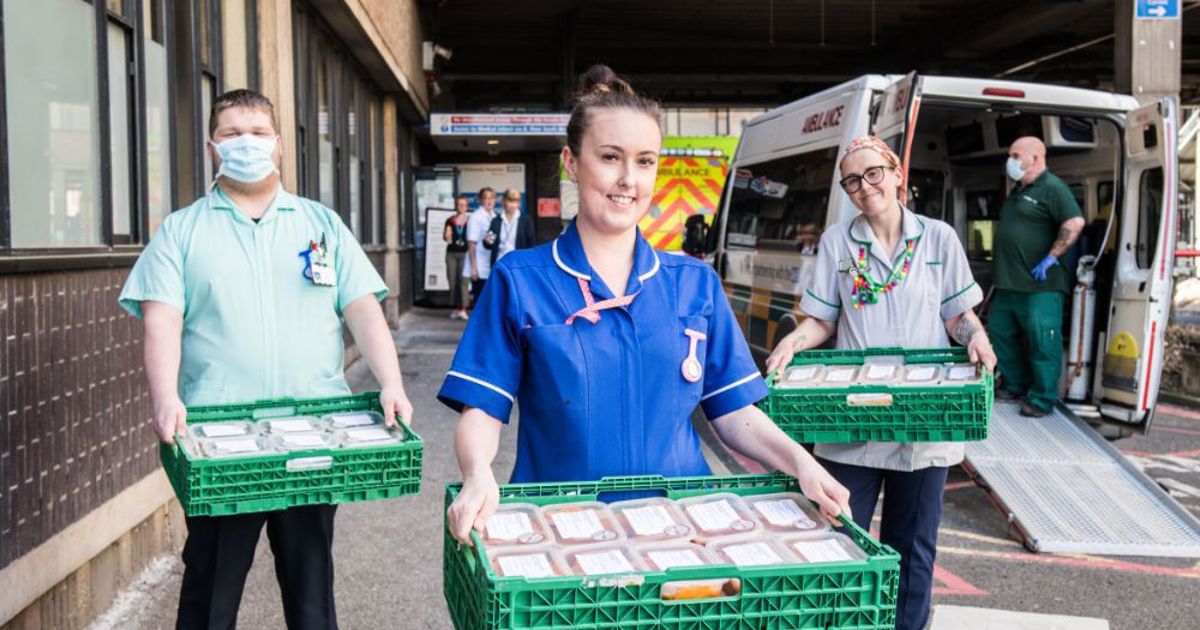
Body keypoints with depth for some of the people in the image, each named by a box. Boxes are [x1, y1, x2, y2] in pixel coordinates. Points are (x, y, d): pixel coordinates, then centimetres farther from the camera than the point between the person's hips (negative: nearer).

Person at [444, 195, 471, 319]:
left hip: (465, 253, -3)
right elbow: (445, 237, 11)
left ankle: (463, 309, -12)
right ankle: (455, 308, 11)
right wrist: (447, 236, -10)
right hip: (451, 253, 3)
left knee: (463, 280, -11)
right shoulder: (450, 221, 8)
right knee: (452, 281, 4)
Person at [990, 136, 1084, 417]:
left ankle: (1042, 400, 4)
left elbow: (1075, 223, -22)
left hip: (1039, 286, -10)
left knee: (1042, 342, -4)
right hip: (1008, 284, 10)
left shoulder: (1052, 188, -11)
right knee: (1000, 333, 16)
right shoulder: (1017, 191, 18)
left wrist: (1051, 258, -21)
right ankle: (1016, 386, 29)